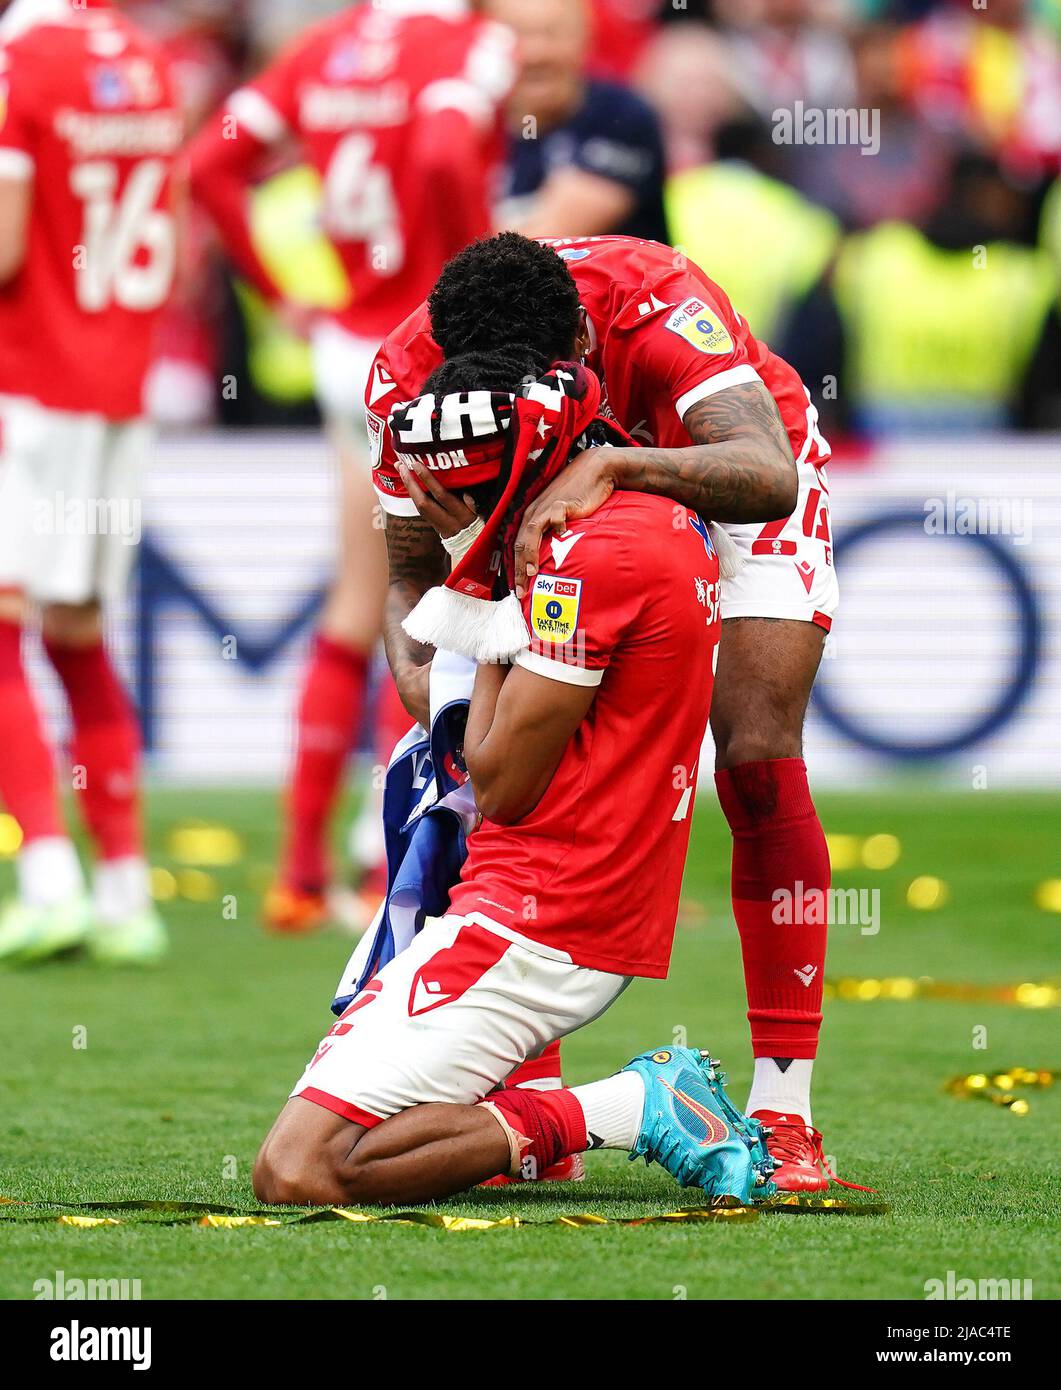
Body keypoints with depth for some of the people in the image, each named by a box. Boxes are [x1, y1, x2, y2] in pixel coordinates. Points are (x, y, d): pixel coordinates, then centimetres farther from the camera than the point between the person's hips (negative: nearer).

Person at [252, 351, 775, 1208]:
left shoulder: (591, 559, -17)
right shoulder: (667, 529, 13)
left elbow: (501, 785, -11)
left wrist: (498, 630, 1)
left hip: (535, 928, -10)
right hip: (621, 929, 10)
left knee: (295, 1174, -14)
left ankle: (617, 1113, -11)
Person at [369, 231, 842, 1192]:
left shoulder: (658, 307, -41)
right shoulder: (409, 377, -29)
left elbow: (767, 476, -55)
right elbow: (414, 571, -16)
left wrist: (608, 465, -67)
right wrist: (416, 669, -38)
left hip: (727, 484, -3)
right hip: (570, 517, 3)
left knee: (758, 760, -18)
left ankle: (784, 1110, -13)